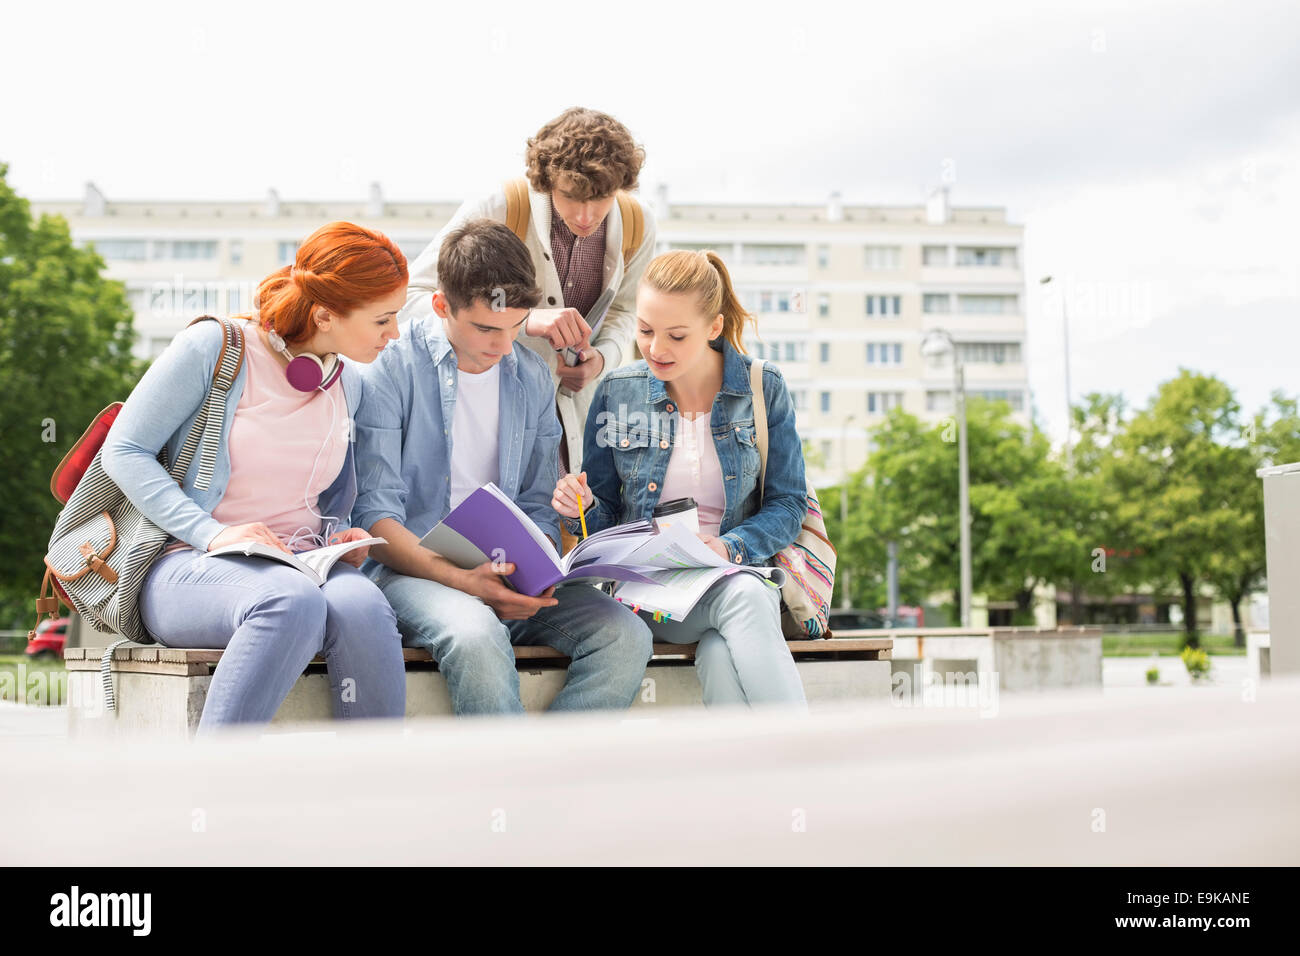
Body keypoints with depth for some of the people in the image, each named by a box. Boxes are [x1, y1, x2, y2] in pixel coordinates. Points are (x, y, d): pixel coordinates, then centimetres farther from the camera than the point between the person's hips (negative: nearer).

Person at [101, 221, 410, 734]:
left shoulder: (348, 383, 13)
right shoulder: (214, 347, -5)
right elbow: (123, 450, -5)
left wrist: (341, 537, 2)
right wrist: (211, 534, -17)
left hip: (301, 567, 4)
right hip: (188, 566, -4)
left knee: (361, 606, -33)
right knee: (292, 600, -39)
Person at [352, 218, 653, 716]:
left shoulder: (532, 377, 12)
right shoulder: (392, 365, -4)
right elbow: (374, 515, -9)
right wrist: (460, 579, -22)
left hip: (509, 578, 5)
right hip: (412, 568, -5)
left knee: (626, 635, -21)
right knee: (476, 636, -38)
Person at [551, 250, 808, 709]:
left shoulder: (764, 389, 2)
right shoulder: (617, 391, 4)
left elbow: (788, 505, 3)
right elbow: (605, 518, 10)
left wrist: (730, 547, -16)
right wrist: (583, 508, -14)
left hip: (741, 567, 0)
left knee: (721, 662, -37)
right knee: (743, 596, -35)